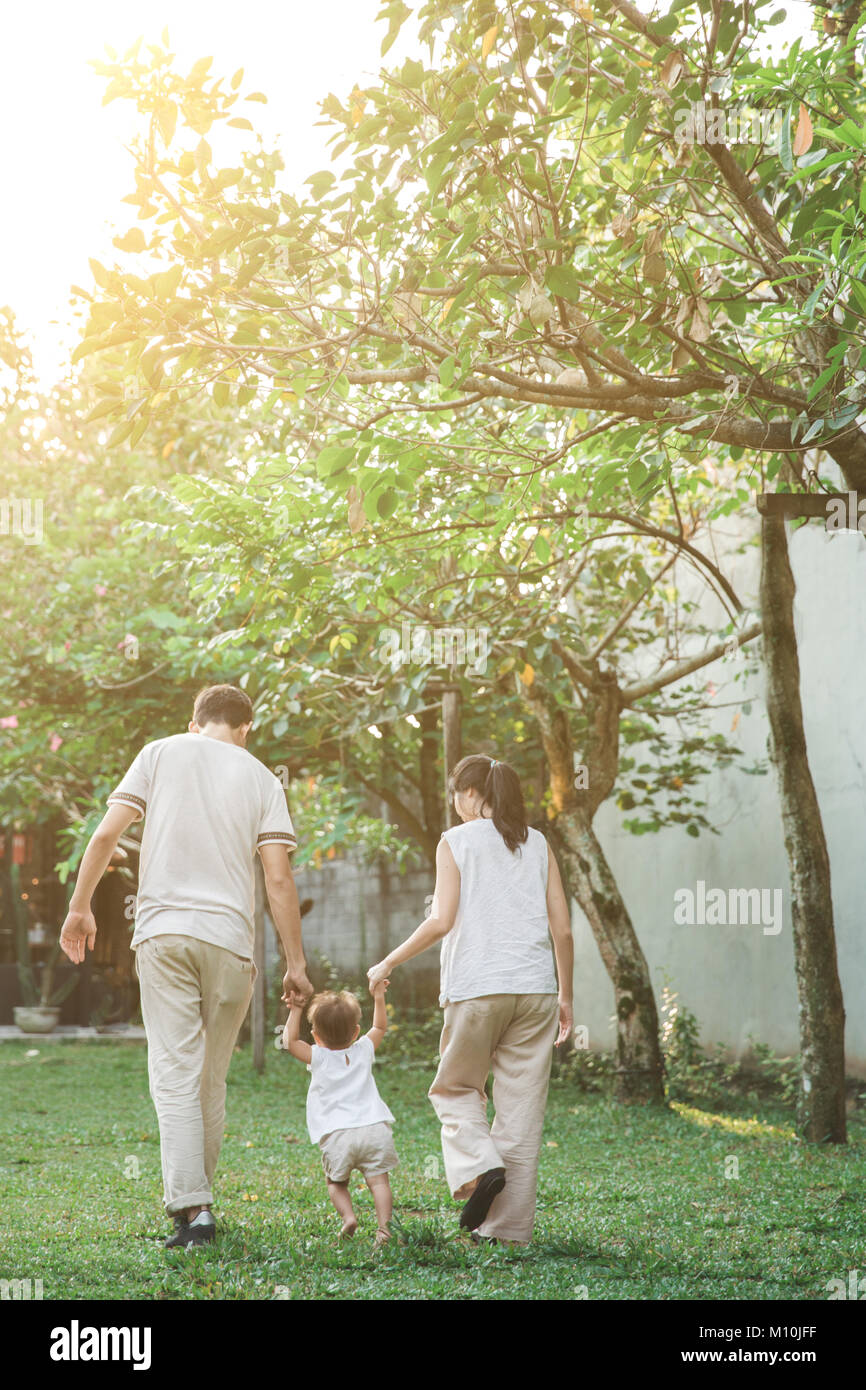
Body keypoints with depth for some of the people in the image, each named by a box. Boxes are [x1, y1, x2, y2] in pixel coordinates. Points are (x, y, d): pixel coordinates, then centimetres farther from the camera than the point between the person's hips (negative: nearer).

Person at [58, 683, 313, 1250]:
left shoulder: (161, 752, 9)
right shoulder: (261, 778, 9)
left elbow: (108, 832, 0)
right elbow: (279, 878, 1)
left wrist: (80, 907, 10)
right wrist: (295, 964, 4)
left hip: (163, 932, -1)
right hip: (229, 939, 1)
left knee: (176, 1073, -4)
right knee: (212, 1079, 13)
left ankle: (191, 1206, -14)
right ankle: (199, 1198, 19)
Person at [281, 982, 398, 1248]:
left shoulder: (318, 1057, 7)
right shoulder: (363, 1051, 16)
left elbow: (289, 1041, 9)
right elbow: (380, 1027, 32)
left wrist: (296, 1009, 10)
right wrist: (378, 997, 37)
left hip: (336, 1134, -1)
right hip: (375, 1128, 2)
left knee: (336, 1181, 16)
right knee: (378, 1180, -1)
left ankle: (348, 1215, -5)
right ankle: (384, 1225, -17)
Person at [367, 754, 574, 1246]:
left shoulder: (456, 841, 2)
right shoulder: (538, 844, 13)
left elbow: (442, 921, -7)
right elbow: (562, 929, 9)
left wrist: (389, 963, 3)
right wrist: (565, 996, 17)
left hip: (477, 989, -3)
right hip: (535, 989, 3)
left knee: (455, 1088, 16)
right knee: (522, 1105, 6)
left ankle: (478, 1166, -8)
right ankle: (510, 1225, 6)